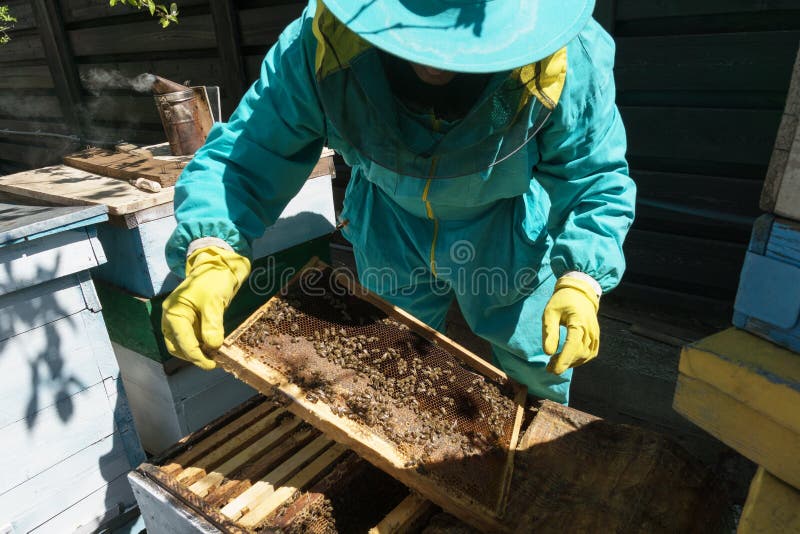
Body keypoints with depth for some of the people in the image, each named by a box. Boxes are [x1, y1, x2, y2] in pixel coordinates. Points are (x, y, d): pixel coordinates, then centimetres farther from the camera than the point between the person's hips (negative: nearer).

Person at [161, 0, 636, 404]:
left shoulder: (569, 64, -32)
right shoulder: (323, 45, -30)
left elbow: (596, 182, -20)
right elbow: (247, 156, -26)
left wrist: (580, 282, -35)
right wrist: (212, 258, -44)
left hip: (509, 228, -1)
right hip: (391, 221, 2)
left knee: (538, 371, 16)